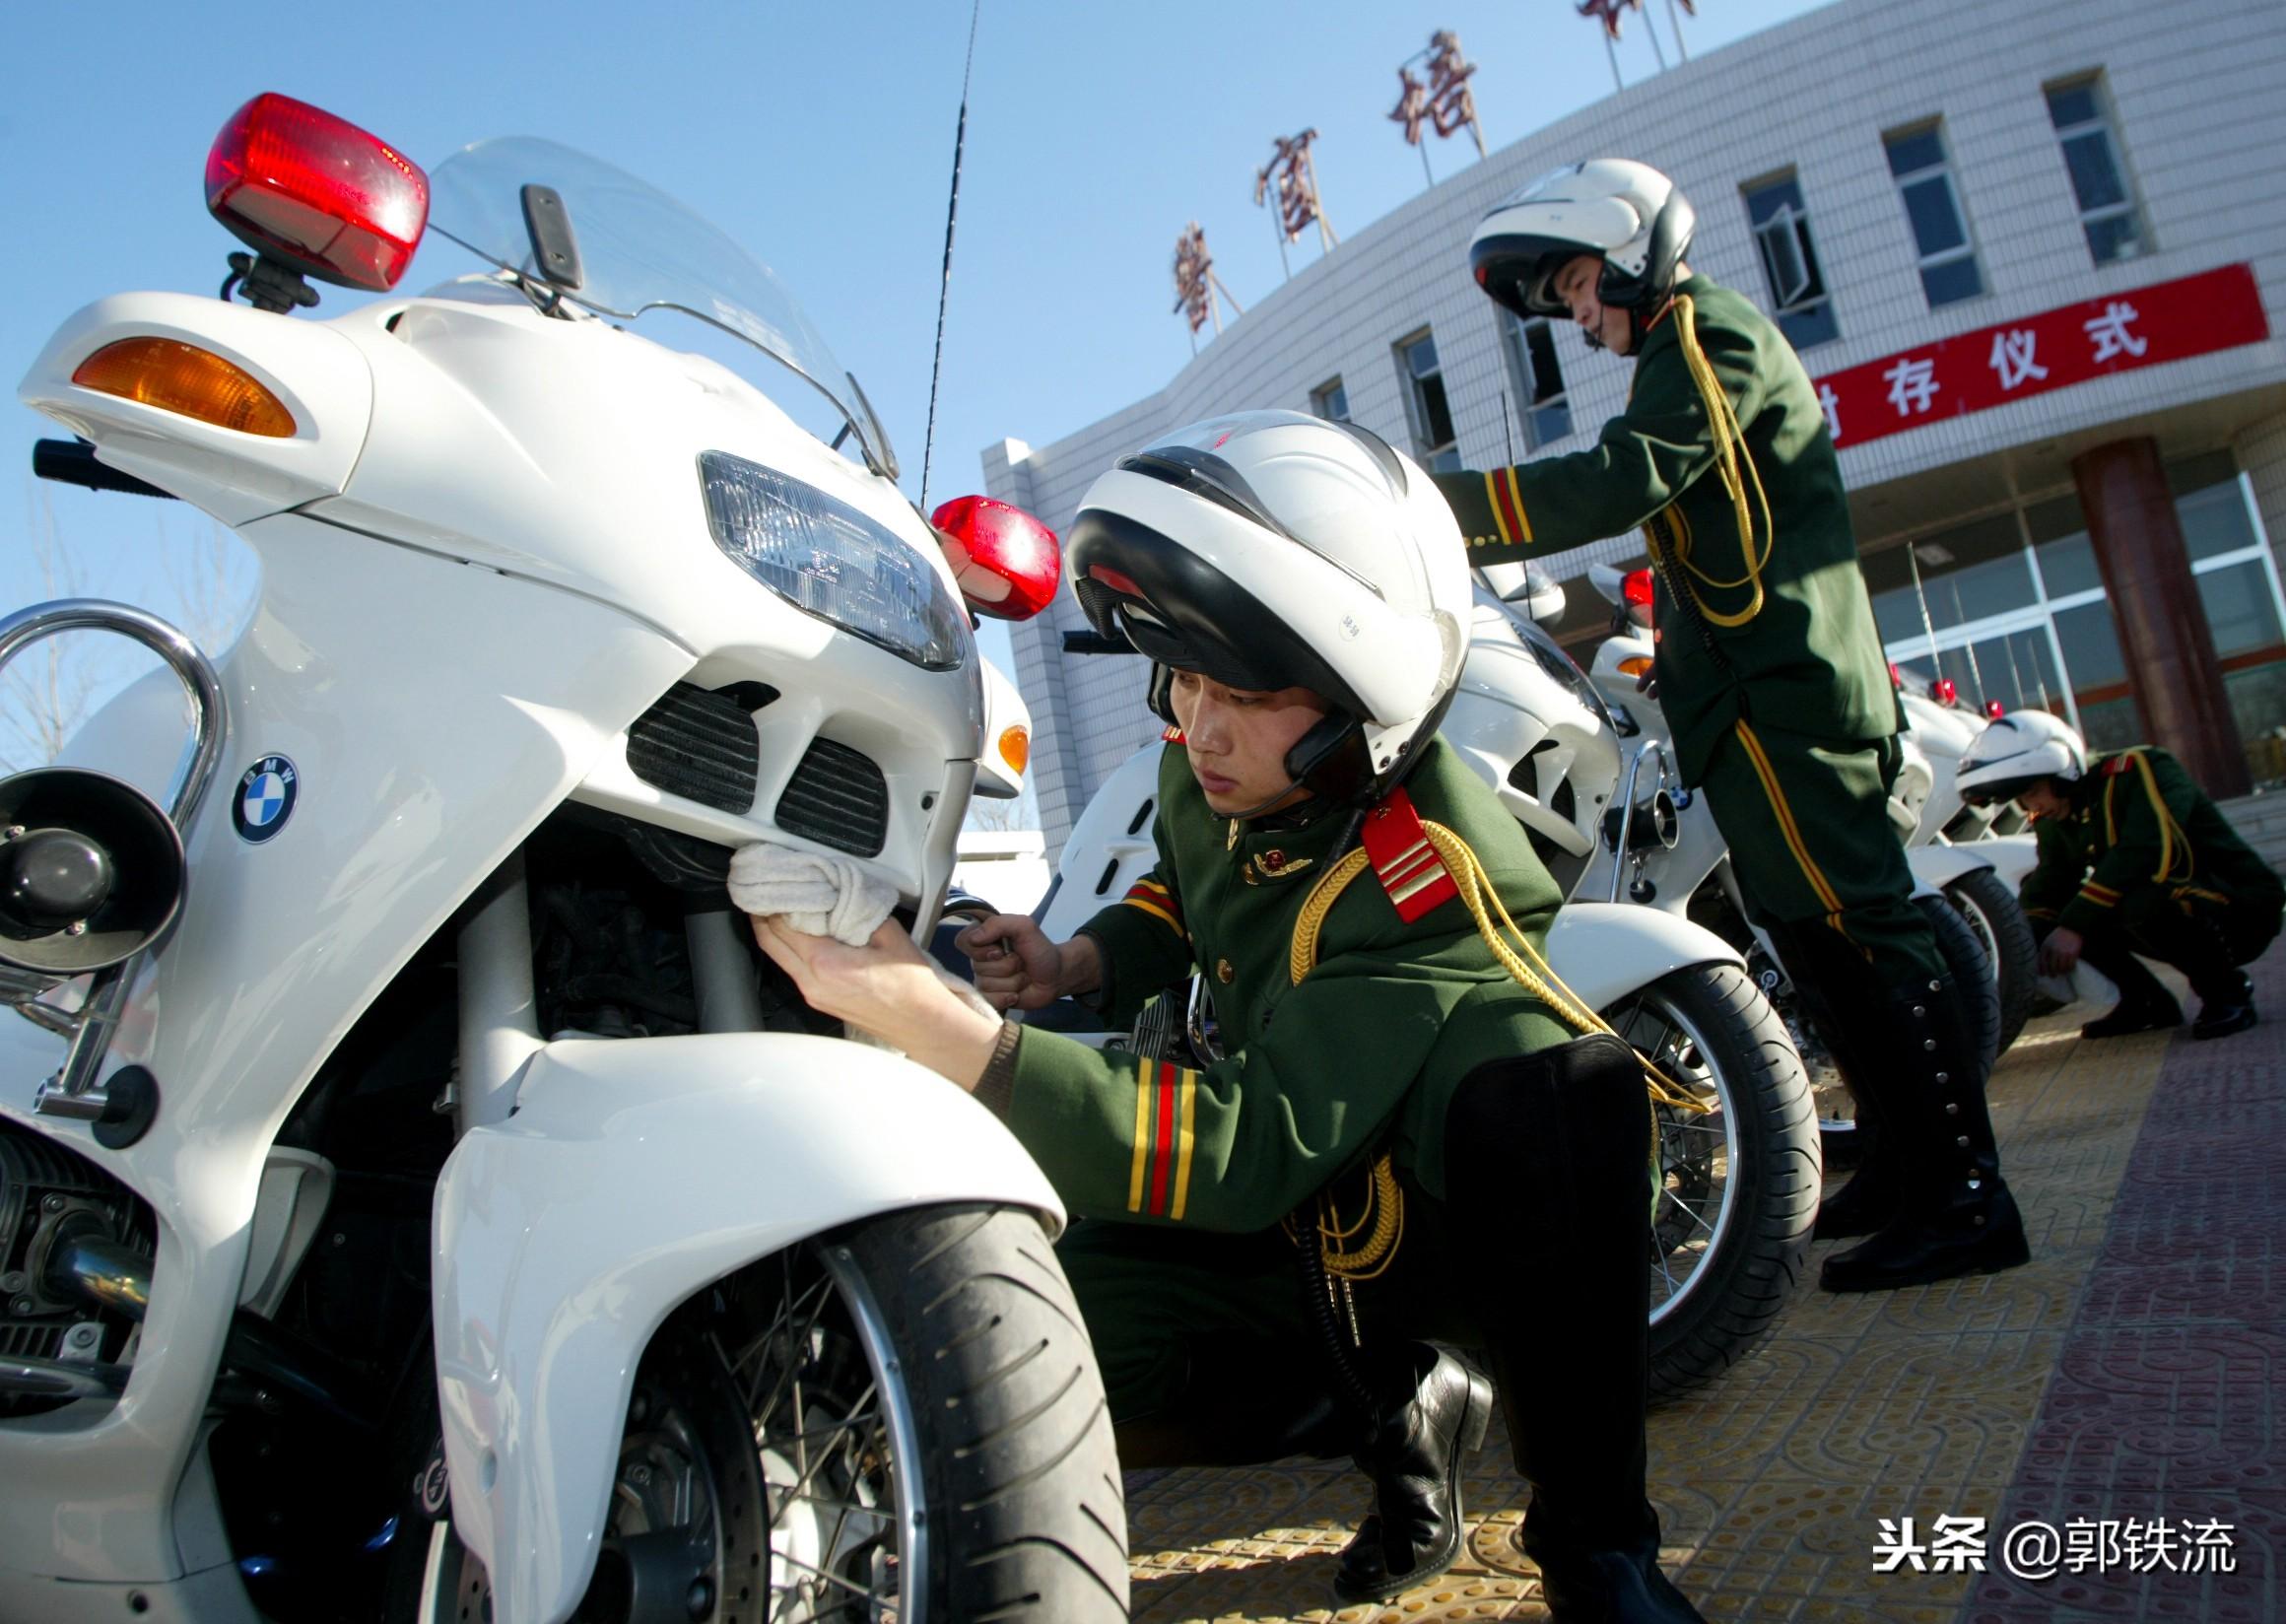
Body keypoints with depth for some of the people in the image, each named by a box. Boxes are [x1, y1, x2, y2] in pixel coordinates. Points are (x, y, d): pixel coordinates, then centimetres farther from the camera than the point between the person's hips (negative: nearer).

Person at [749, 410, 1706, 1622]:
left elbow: (1258, 1149, -40)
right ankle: (1395, 1408, 3)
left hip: (1454, 1214, -6)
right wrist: (1074, 965, -8)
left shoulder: (1426, 881, -32)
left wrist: (929, 1021, -48)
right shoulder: (1211, 772, -10)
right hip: (1295, 1215, 6)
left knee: (1556, 1072, -40)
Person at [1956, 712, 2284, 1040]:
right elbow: (2045, 891, -5)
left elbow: (2145, 854, -33)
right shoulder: (2054, 822, 4)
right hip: (2170, 909, 8)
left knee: (2144, 900, -37)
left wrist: (2075, 926, -35)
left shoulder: (2140, 769, -19)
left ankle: (2227, 991, -11)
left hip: (2242, 905, -8)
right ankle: (2150, 1003, 5)